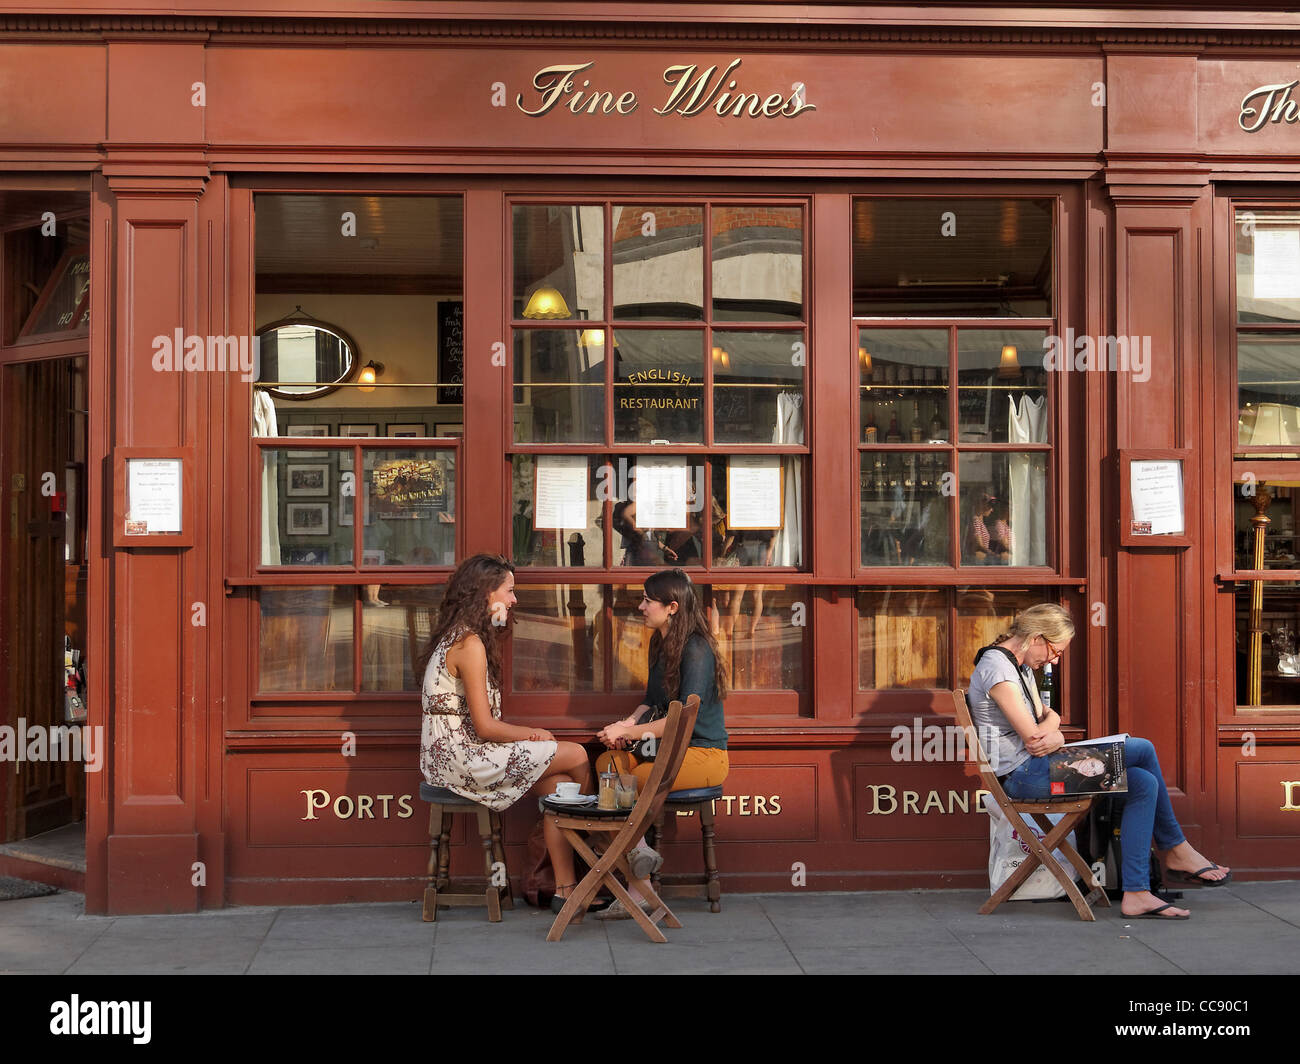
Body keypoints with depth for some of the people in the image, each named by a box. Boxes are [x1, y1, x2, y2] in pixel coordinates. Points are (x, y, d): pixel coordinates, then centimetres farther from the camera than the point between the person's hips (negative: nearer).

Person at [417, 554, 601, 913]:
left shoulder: (458, 638, 15)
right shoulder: (470, 644, -17)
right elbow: (484, 726, -19)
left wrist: (526, 734, 4)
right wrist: (531, 734, -3)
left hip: (449, 757, 10)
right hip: (460, 758, -10)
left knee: (558, 783, -2)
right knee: (577, 757, -6)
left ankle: (566, 889, -4)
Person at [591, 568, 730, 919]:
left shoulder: (696, 650, -16)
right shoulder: (660, 644, 13)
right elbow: (653, 703, 20)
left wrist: (630, 732, -18)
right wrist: (629, 723, -1)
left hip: (704, 754, -8)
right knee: (606, 763, -15)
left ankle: (639, 892, -10)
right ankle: (639, 851, -21)